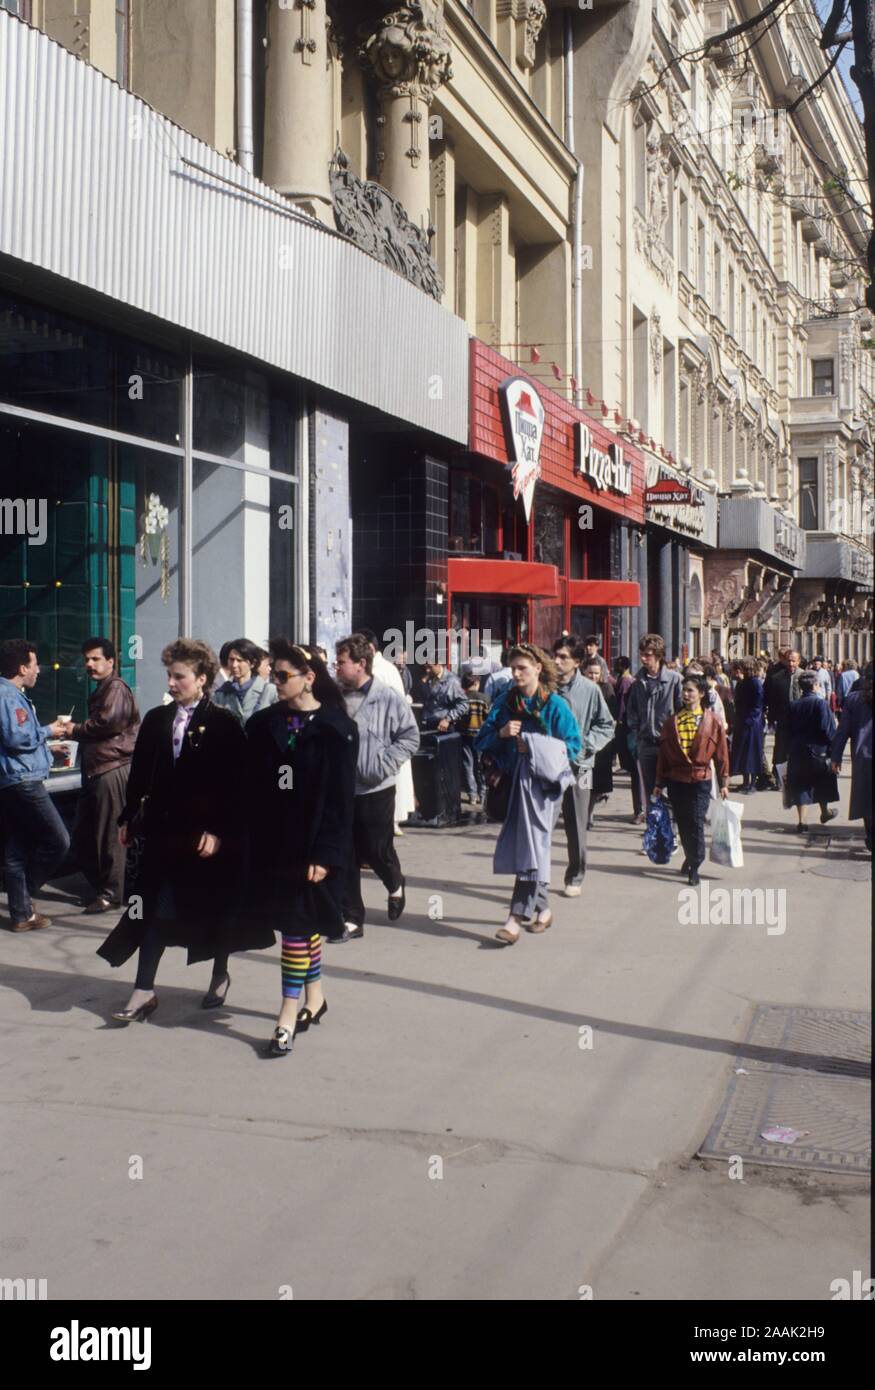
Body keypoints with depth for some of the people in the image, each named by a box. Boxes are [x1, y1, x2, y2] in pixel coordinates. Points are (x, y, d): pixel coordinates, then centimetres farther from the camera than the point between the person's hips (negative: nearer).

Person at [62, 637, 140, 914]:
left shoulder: (116, 688, -9)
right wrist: (76, 732, 6)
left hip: (112, 769, -10)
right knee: (82, 835, 12)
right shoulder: (101, 690, 23)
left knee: (109, 836, -4)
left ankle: (111, 893, 4)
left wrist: (75, 730, -8)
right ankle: (100, 886, 23)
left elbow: (108, 721, -22)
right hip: (95, 771, 10)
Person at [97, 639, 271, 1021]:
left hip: (211, 834, -3)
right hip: (163, 830, 3)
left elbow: (236, 785, -11)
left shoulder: (225, 724, -9)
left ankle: (220, 976, 32)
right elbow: (139, 773, 10)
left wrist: (220, 831, -16)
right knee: (154, 910, 1)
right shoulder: (155, 719, 6)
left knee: (213, 909, 11)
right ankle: (144, 991, 5)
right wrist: (128, 818, 8)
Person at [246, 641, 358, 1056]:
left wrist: (325, 853, -15)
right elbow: (251, 787, 5)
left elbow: (340, 797, -11)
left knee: (298, 923, -4)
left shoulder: (337, 729, -9)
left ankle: (289, 1015, 0)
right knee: (300, 922, 14)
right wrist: (250, 841, 0)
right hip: (272, 841, 5)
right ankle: (314, 997, 29)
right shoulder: (263, 724, 5)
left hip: (311, 844, -5)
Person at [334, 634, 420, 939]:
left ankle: (395, 885, 41)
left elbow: (410, 737, -7)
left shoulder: (388, 698, -11)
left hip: (375, 790, -3)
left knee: (377, 851, 7)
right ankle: (352, 918, 15)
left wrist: (383, 764, -15)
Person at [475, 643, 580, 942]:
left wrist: (535, 748, -16)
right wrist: (501, 733, -12)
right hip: (512, 781, 5)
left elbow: (572, 746, -4)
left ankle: (517, 917, -17)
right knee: (523, 845, 10)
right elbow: (481, 742, 9)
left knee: (532, 845, -12)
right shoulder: (504, 703, 9)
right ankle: (541, 908, 26)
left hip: (543, 782, -5)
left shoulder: (555, 705, -3)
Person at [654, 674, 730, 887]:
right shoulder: (672, 721, 6)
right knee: (683, 824, 11)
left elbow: (721, 753, 2)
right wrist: (659, 783, 9)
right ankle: (690, 856, 33)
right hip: (676, 780, 3)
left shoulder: (713, 721, -1)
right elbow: (663, 753, 9)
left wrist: (723, 783, 2)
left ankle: (694, 868, -1)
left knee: (696, 823, -8)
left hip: (700, 780, -3)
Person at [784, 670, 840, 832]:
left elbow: (788, 732, 6)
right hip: (817, 751, -3)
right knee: (822, 783, 18)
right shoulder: (820, 703, -12)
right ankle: (825, 812, 35)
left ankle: (801, 820, 0)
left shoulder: (794, 705, 1)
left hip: (796, 752, 3)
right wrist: (833, 749, -3)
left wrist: (790, 750, 13)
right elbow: (828, 729, -14)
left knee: (800, 786, 6)